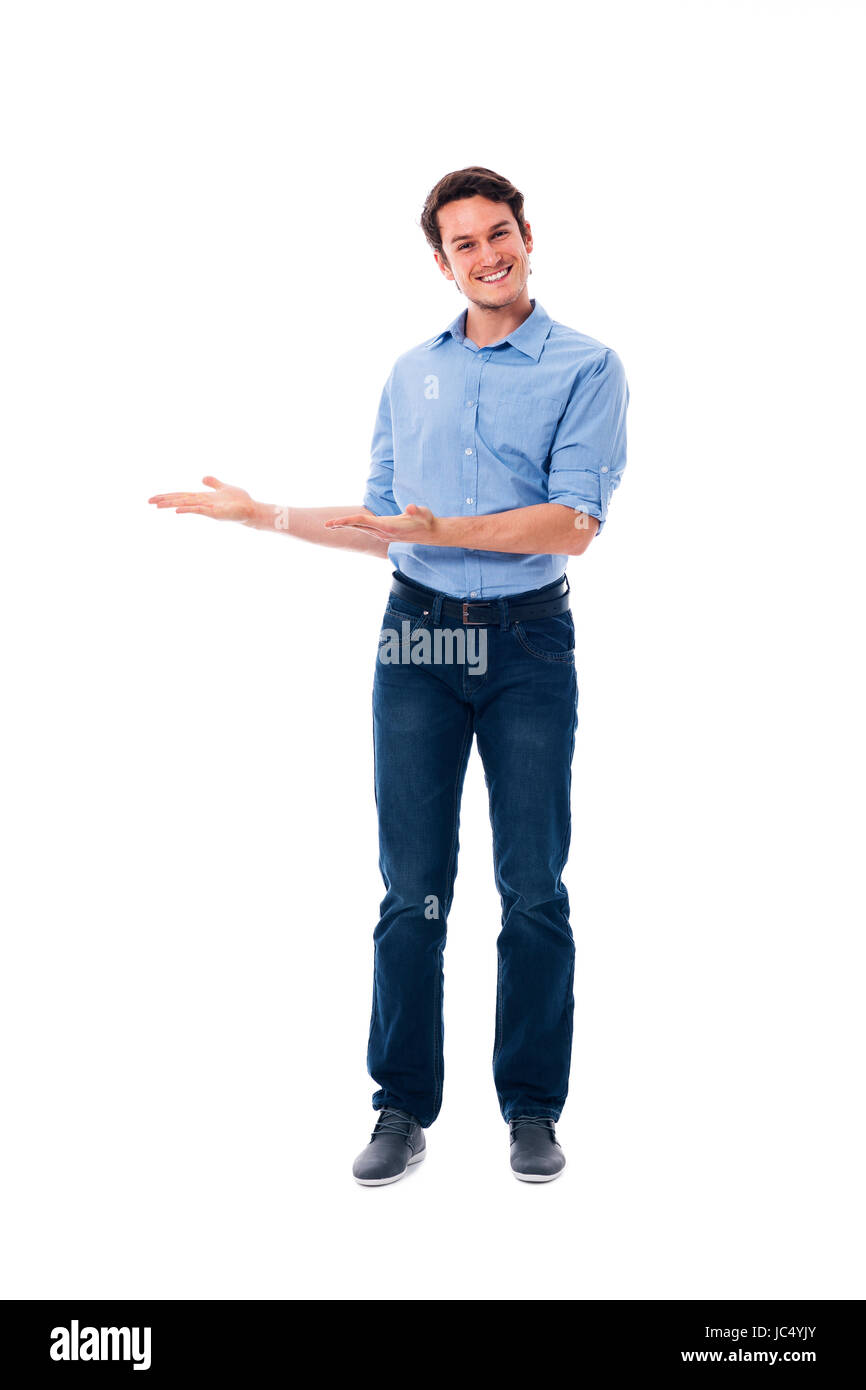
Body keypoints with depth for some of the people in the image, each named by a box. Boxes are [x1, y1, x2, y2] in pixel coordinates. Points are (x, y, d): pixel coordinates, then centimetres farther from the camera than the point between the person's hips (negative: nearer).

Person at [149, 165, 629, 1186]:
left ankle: (532, 1110, 16)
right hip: (419, 639, 3)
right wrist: (262, 514, 13)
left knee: (535, 890, 3)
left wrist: (442, 529, -21)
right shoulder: (411, 374, 14)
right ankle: (404, 1109, 14)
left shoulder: (586, 368, -1)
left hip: (530, 642, -3)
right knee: (413, 890, 4)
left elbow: (573, 524, -12)